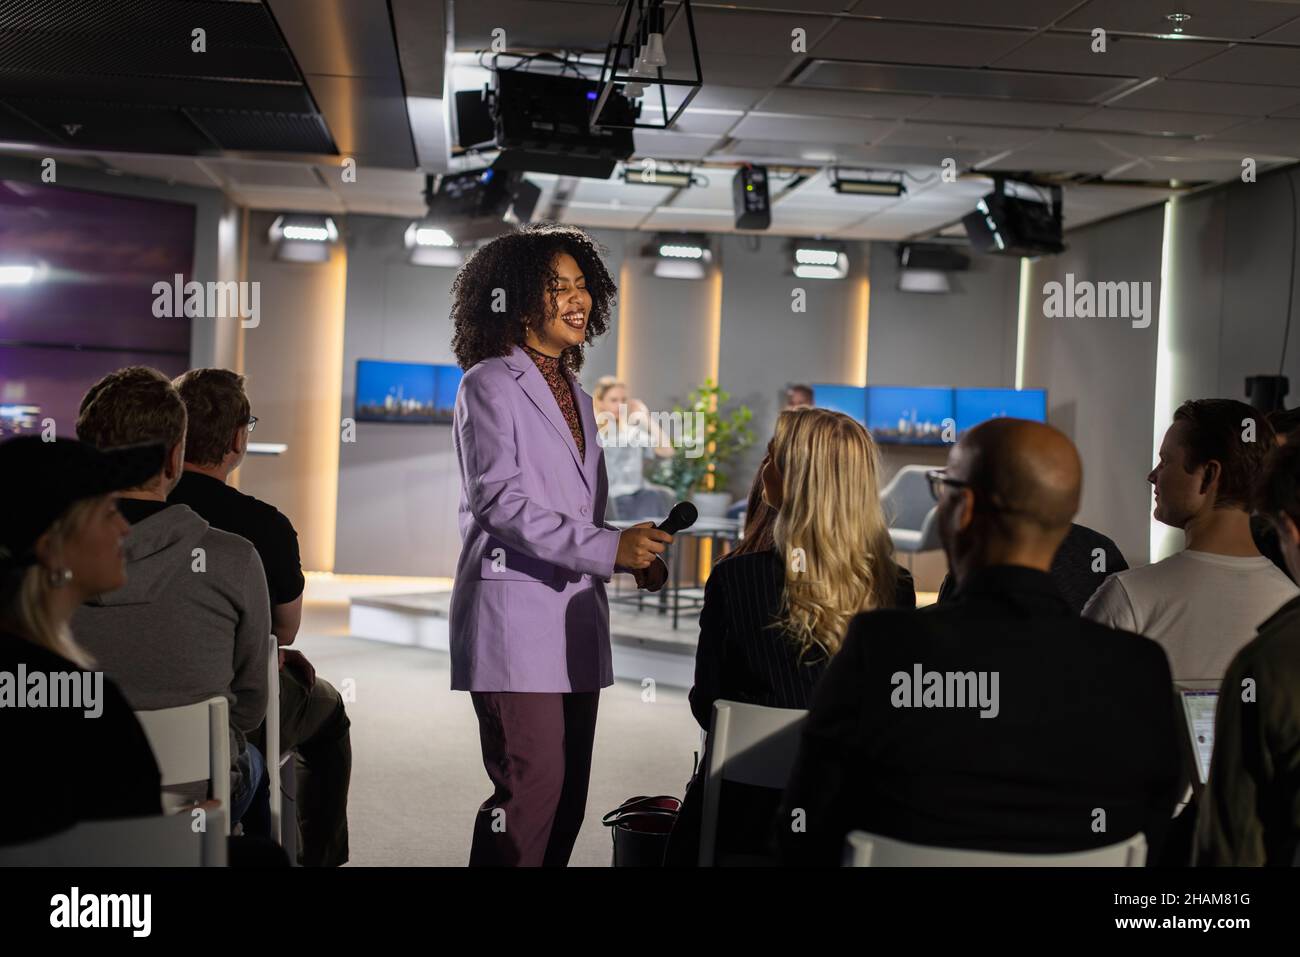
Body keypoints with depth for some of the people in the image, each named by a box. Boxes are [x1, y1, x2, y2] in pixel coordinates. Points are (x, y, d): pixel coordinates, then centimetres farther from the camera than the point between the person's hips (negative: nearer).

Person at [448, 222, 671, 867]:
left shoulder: (575, 396, 20)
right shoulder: (489, 384, -4)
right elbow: (498, 500, -16)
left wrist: (633, 557, 5)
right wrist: (606, 548, -23)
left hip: (577, 624, 8)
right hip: (515, 620, -8)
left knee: (569, 796, 8)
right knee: (530, 792, -9)